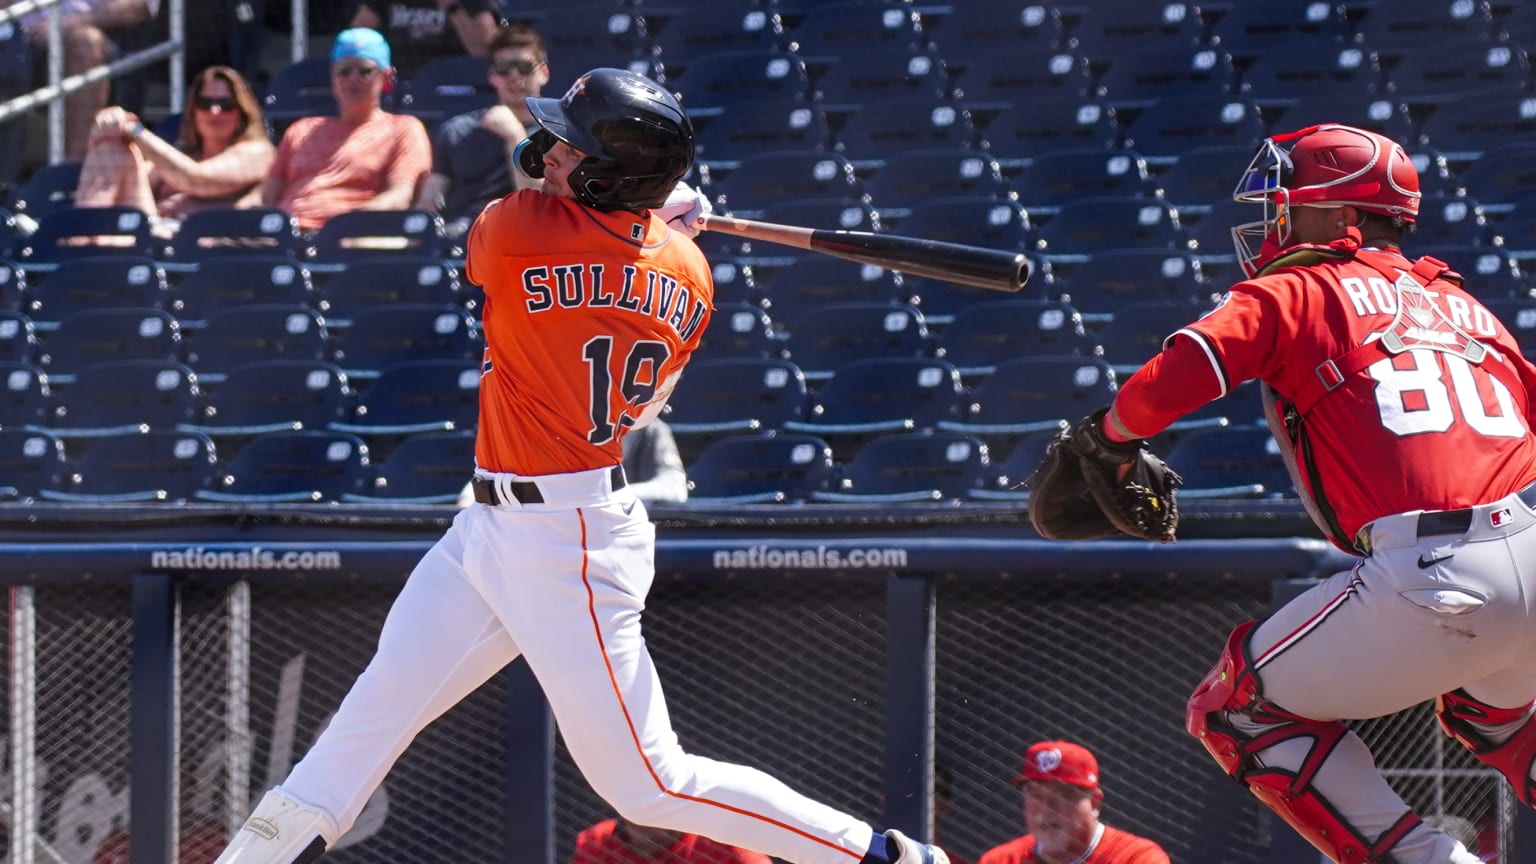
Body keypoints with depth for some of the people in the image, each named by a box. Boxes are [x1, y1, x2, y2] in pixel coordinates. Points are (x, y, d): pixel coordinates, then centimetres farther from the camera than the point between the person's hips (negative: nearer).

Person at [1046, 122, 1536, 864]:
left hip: (1434, 579, -7)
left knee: (1236, 713, 11)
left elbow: (1174, 377, -5)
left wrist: (1108, 439, 14)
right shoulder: (1466, 306, 26)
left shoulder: (1295, 293, 10)